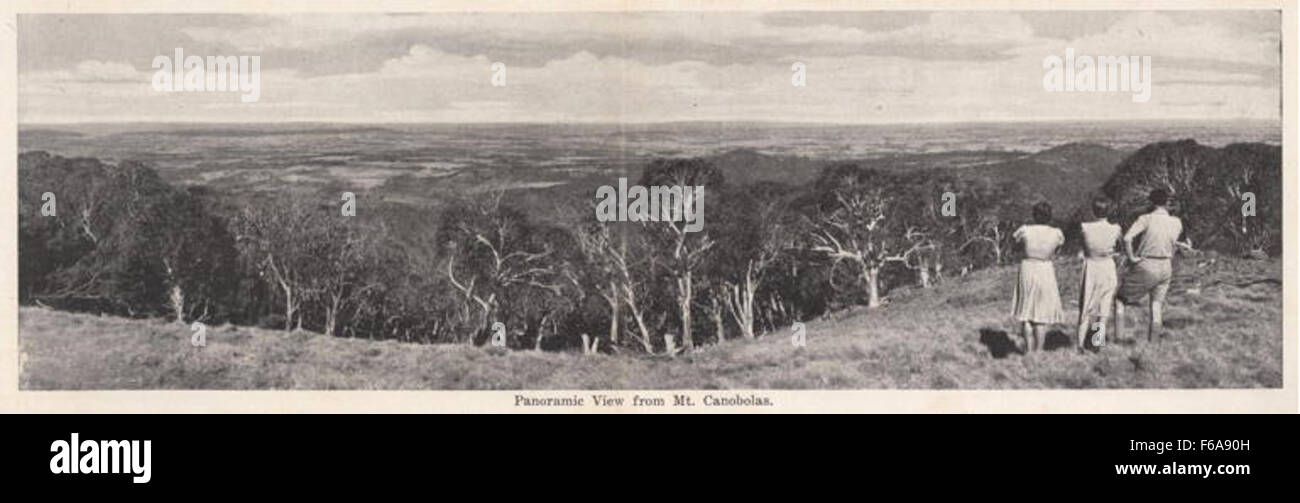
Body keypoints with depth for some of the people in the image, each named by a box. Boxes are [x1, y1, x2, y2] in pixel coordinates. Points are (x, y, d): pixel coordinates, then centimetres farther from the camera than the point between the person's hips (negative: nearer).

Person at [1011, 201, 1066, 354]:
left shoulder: (1025, 230, -11)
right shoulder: (1056, 233, -8)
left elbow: (1014, 238, 9)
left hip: (1027, 269, 0)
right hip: (1046, 272, 0)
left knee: (1026, 311, 14)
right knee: (1042, 313, 9)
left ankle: (1028, 349, 16)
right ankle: (1038, 350, 10)